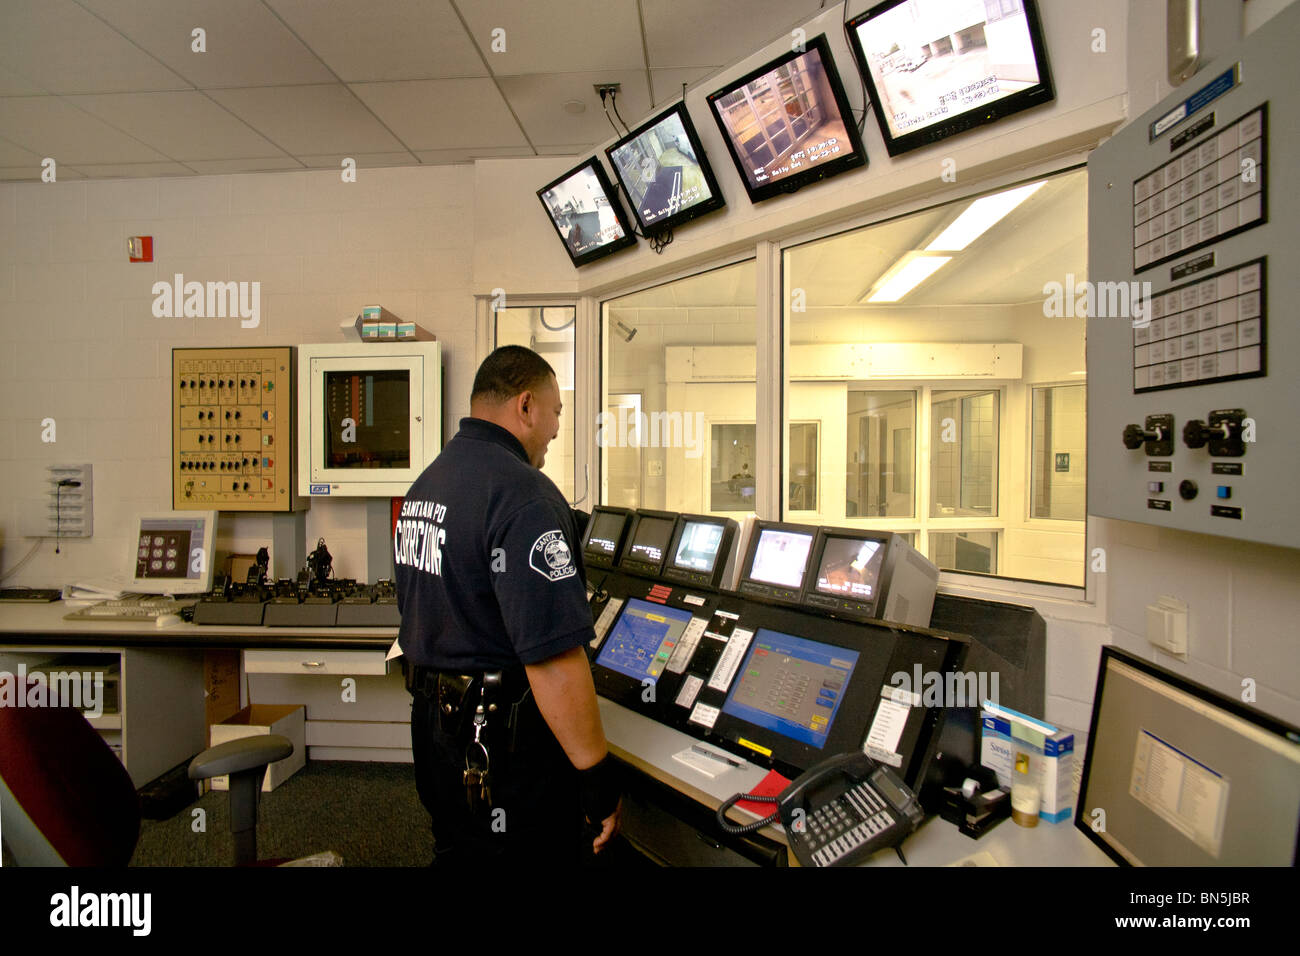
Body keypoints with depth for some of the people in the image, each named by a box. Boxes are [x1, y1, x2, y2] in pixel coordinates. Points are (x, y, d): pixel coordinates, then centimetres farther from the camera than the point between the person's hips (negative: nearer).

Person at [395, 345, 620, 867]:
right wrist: (598, 777, -20)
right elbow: (553, 655, -28)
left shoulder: (423, 486, 8)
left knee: (458, 852, 25)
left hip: (432, 725, 9)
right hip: (507, 746, -9)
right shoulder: (524, 496, -23)